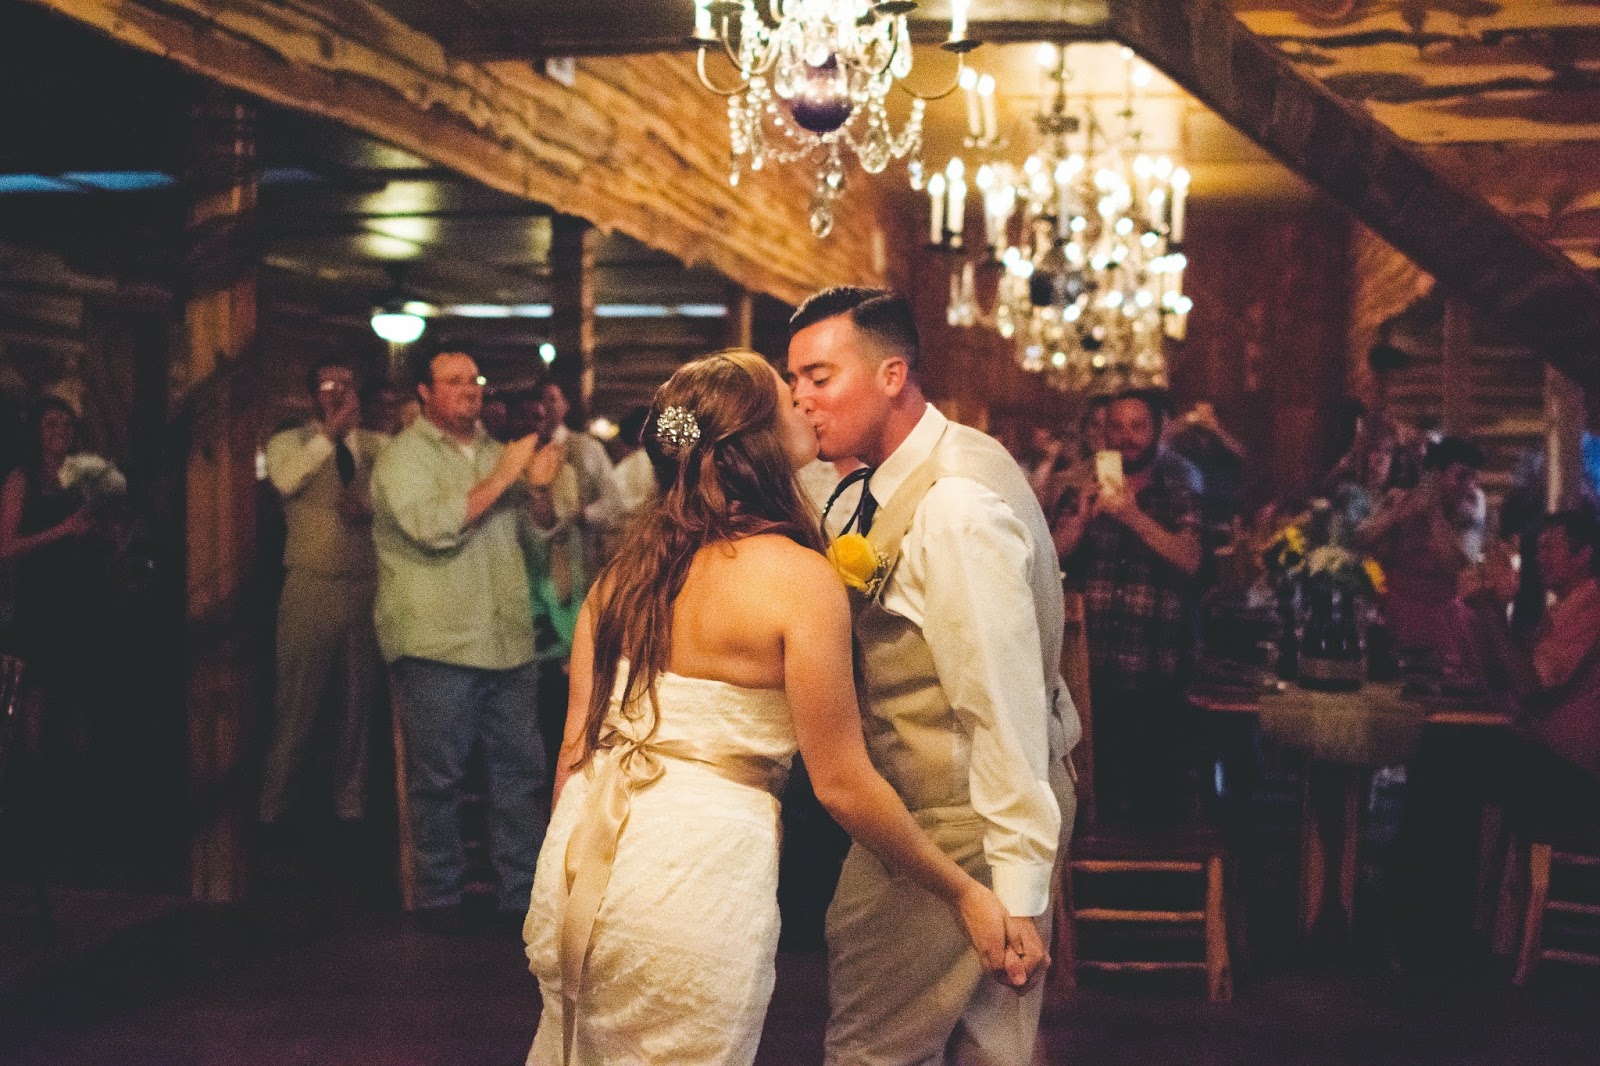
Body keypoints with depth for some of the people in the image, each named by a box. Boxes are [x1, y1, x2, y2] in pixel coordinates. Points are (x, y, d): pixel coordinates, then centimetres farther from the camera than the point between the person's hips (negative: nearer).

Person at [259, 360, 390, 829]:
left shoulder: (379, 446, 9)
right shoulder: (289, 443, 3)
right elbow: (285, 479, -18)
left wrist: (368, 503, -20)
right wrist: (330, 431, -21)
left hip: (368, 585, 3)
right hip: (311, 587, -3)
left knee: (360, 699, 11)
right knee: (296, 701, -1)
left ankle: (351, 803, 24)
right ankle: (273, 805, 11)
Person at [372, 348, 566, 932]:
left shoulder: (494, 451, 15)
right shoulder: (405, 456, -4)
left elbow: (536, 529, 17)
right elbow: (433, 526, -20)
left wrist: (538, 489, -4)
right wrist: (503, 477, -16)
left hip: (508, 641, 6)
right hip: (437, 644, -6)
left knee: (521, 768, 8)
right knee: (438, 776, 1)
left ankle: (522, 889, 18)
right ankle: (439, 896, 13)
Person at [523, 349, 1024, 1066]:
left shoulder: (629, 565, 5)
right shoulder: (800, 577, -12)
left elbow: (576, 740, 8)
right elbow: (843, 783, -11)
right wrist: (964, 895, 0)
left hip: (584, 855, 6)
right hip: (699, 865, -6)